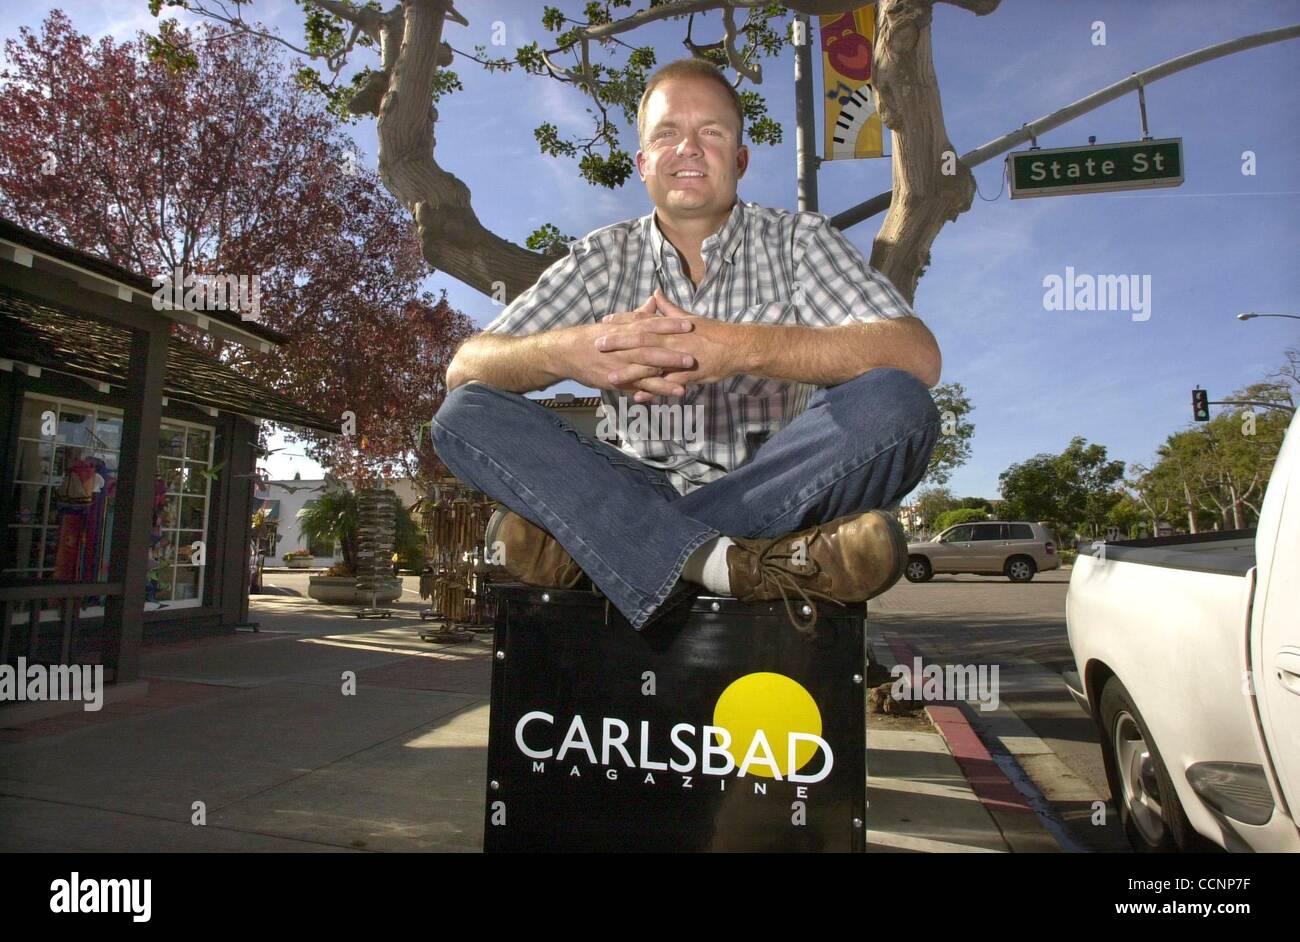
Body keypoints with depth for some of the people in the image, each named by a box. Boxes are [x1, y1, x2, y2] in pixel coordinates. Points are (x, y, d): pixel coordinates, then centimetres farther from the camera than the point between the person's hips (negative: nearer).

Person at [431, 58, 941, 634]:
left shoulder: (799, 241, 5)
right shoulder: (603, 258, 9)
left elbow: (918, 357, -12)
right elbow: (464, 368, 0)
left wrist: (740, 347, -25)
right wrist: (564, 352, -23)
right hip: (636, 492, 2)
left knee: (896, 405, -27)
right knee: (465, 414, -16)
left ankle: (573, 541, -27)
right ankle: (733, 566, -33)